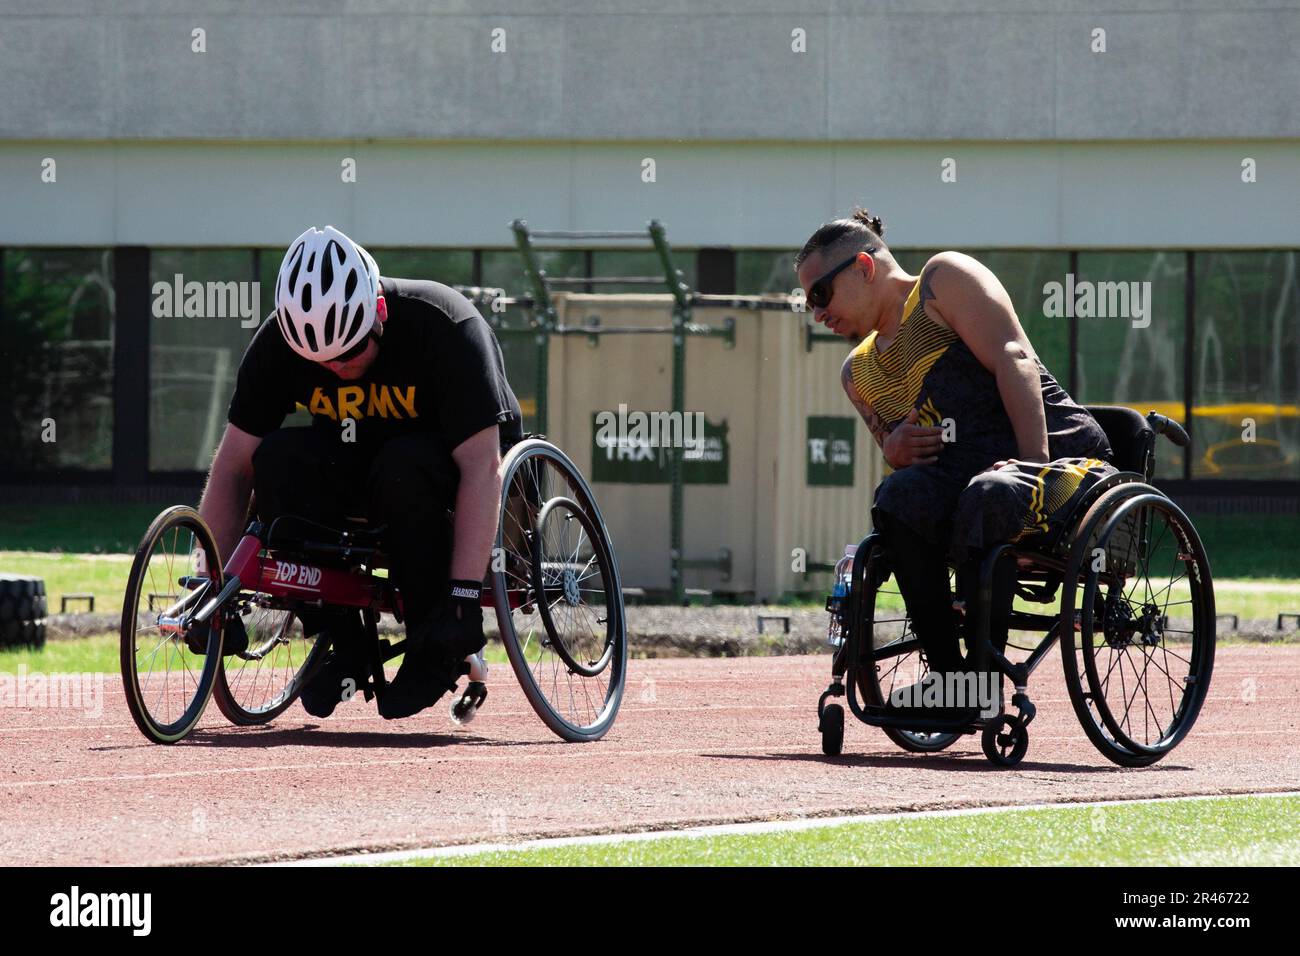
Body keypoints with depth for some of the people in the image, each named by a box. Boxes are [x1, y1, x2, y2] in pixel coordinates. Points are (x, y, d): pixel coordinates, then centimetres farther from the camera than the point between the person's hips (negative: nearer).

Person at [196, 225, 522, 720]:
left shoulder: (446, 327, -29)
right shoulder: (279, 343, -17)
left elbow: (481, 466, -32)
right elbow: (234, 467, -13)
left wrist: (463, 598, -39)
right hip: (362, 467, 4)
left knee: (403, 466, -38)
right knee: (279, 458, -27)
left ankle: (435, 652, -20)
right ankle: (343, 645, -16)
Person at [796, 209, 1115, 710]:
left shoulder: (945, 277, 3)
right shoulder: (859, 372, 24)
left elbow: (1014, 361, -9)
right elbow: (909, 465, 23)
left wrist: (1034, 463, -21)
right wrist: (893, 449, -1)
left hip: (1061, 452, -5)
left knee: (989, 495, -39)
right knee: (899, 496, -28)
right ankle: (945, 673, -30)